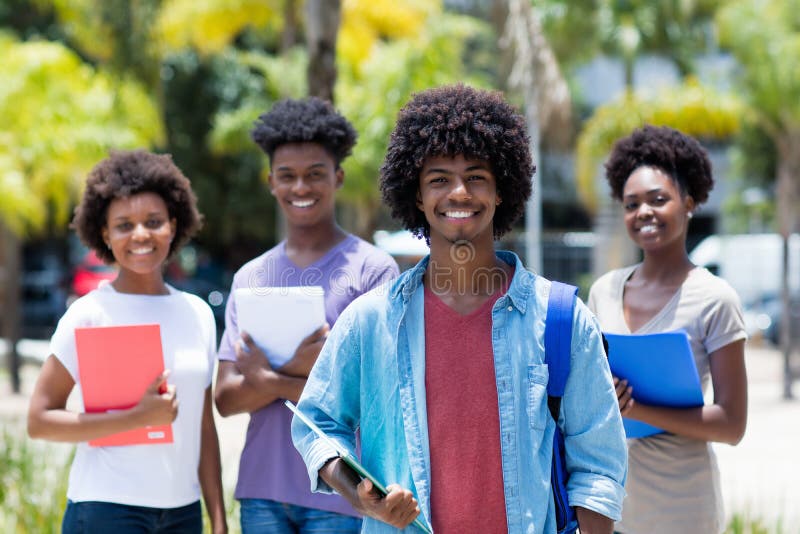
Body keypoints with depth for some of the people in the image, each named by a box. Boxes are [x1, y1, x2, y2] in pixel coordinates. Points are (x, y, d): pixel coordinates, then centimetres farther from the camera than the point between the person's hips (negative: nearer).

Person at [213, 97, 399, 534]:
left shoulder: (371, 268, -3)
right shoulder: (250, 278, 11)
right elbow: (226, 397, 3)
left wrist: (271, 379, -11)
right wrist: (299, 372, -16)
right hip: (262, 490, 4)